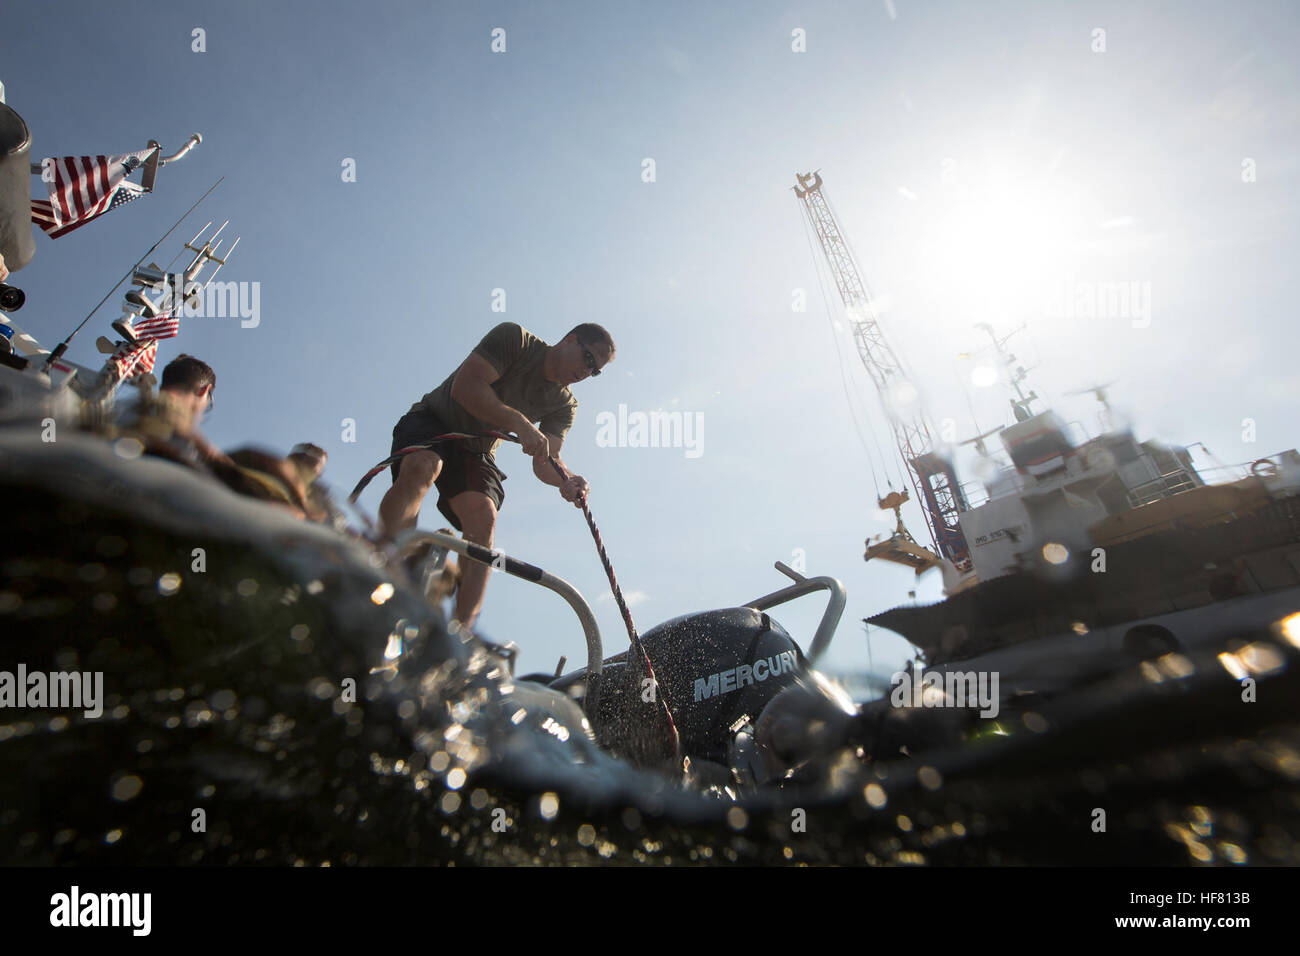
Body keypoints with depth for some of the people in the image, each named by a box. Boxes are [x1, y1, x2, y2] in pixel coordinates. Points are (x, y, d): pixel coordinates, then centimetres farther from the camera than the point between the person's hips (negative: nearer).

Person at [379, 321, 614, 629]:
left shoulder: (565, 405, -1)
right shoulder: (514, 338, -16)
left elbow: (544, 462, -11)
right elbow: (464, 387, -27)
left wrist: (568, 480, -34)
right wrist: (519, 423, -38)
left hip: (475, 452, 4)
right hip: (433, 420, -4)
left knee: (484, 518, -23)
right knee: (422, 468, -37)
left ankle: (461, 629, -24)